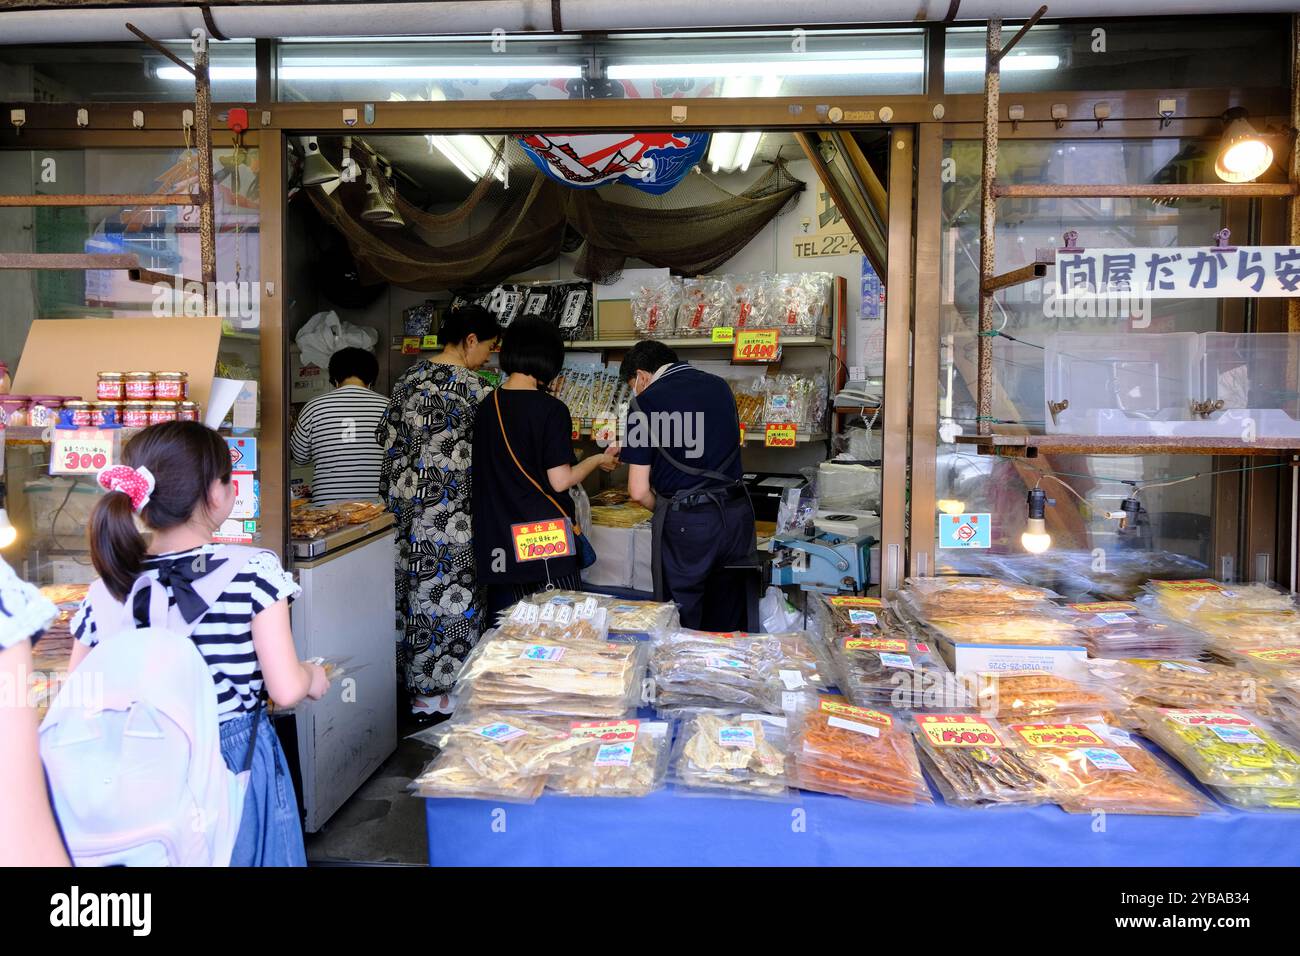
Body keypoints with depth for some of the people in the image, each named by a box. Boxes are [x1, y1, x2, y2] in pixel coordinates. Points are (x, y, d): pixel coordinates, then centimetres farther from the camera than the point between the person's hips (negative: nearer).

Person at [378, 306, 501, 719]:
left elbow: (387, 435, 13)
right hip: (447, 509, -7)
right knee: (448, 592, 2)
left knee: (415, 587, 15)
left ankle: (414, 681, 27)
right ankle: (436, 691, 11)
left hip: (405, 499, 8)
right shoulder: (472, 388, -13)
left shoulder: (410, 377, 9)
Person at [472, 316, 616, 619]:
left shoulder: (485, 408, 3)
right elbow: (560, 481, -13)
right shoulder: (551, 410, -13)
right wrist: (598, 460, 3)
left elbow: (485, 472, 12)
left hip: (498, 542, 6)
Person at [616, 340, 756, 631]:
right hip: (737, 516, 6)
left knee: (682, 622, 10)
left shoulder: (645, 402, -7)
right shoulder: (720, 386, 10)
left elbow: (639, 492, -9)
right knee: (728, 617, 20)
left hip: (685, 523, -5)